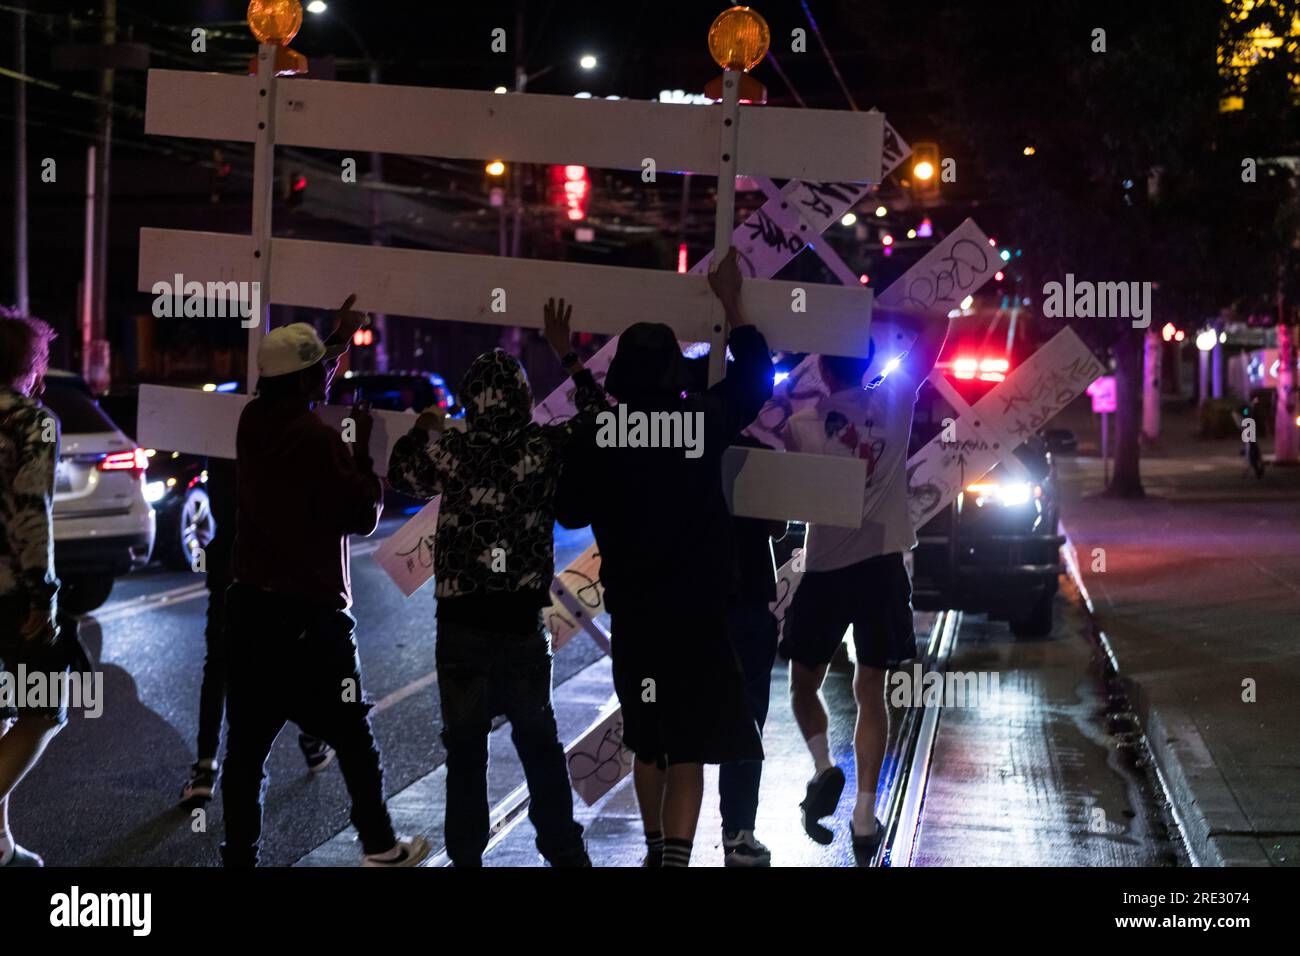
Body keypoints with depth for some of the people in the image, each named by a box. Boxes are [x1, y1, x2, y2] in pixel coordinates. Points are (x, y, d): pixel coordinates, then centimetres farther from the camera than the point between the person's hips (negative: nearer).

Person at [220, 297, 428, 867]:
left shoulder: (254, 422, 5)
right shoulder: (318, 439, -17)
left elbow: (300, 391, 27)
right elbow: (362, 517, -11)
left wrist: (340, 336, 33)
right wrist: (363, 448, -3)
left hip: (251, 605, 6)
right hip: (310, 612, -6)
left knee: (247, 741, 6)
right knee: (352, 735, 9)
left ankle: (239, 855, 6)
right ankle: (379, 847, 20)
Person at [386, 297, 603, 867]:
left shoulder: (451, 453, -6)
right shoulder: (544, 448, -7)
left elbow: (400, 473, 14)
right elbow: (598, 416, 10)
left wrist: (421, 429, 30)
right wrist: (567, 355, 15)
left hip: (461, 622, 0)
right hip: (523, 621, 1)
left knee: (465, 746, 8)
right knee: (539, 741, 13)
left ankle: (467, 856, 10)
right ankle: (564, 851, 16)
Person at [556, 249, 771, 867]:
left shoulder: (596, 439, -7)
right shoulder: (703, 422, -8)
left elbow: (572, 513, 5)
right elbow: (756, 376, 9)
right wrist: (731, 303, 18)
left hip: (632, 613, 3)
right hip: (696, 612, -2)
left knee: (648, 741, 20)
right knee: (689, 748, -3)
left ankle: (657, 850, 36)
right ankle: (674, 857, -16)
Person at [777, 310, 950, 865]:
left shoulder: (800, 424, -3)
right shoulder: (895, 399, -1)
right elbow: (937, 324, 5)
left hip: (824, 568, -1)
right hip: (882, 563, 1)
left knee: (805, 682, 17)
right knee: (869, 691, 7)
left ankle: (824, 768, -6)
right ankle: (865, 816, 1)